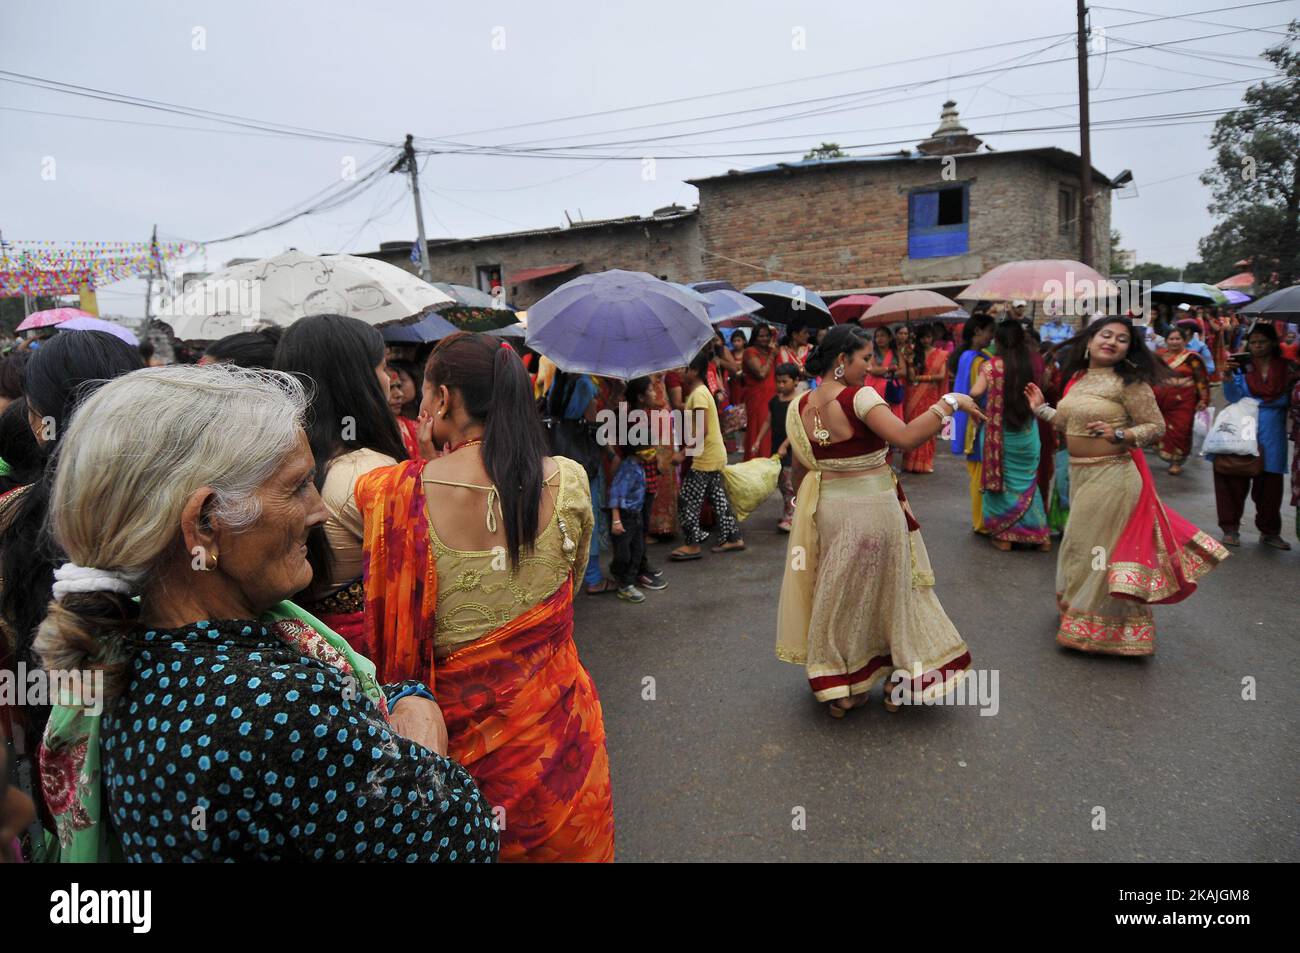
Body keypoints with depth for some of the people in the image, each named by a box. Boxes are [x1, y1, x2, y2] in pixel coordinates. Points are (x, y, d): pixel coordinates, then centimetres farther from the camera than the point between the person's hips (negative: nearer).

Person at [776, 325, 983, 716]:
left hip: (826, 505, 6)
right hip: (873, 508, -6)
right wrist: (949, 403, -22)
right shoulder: (859, 397, -19)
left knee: (838, 593, 19)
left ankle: (837, 688, 29)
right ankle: (899, 684, 27)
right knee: (889, 589, 13)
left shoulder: (800, 405, 1)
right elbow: (905, 437, -31)